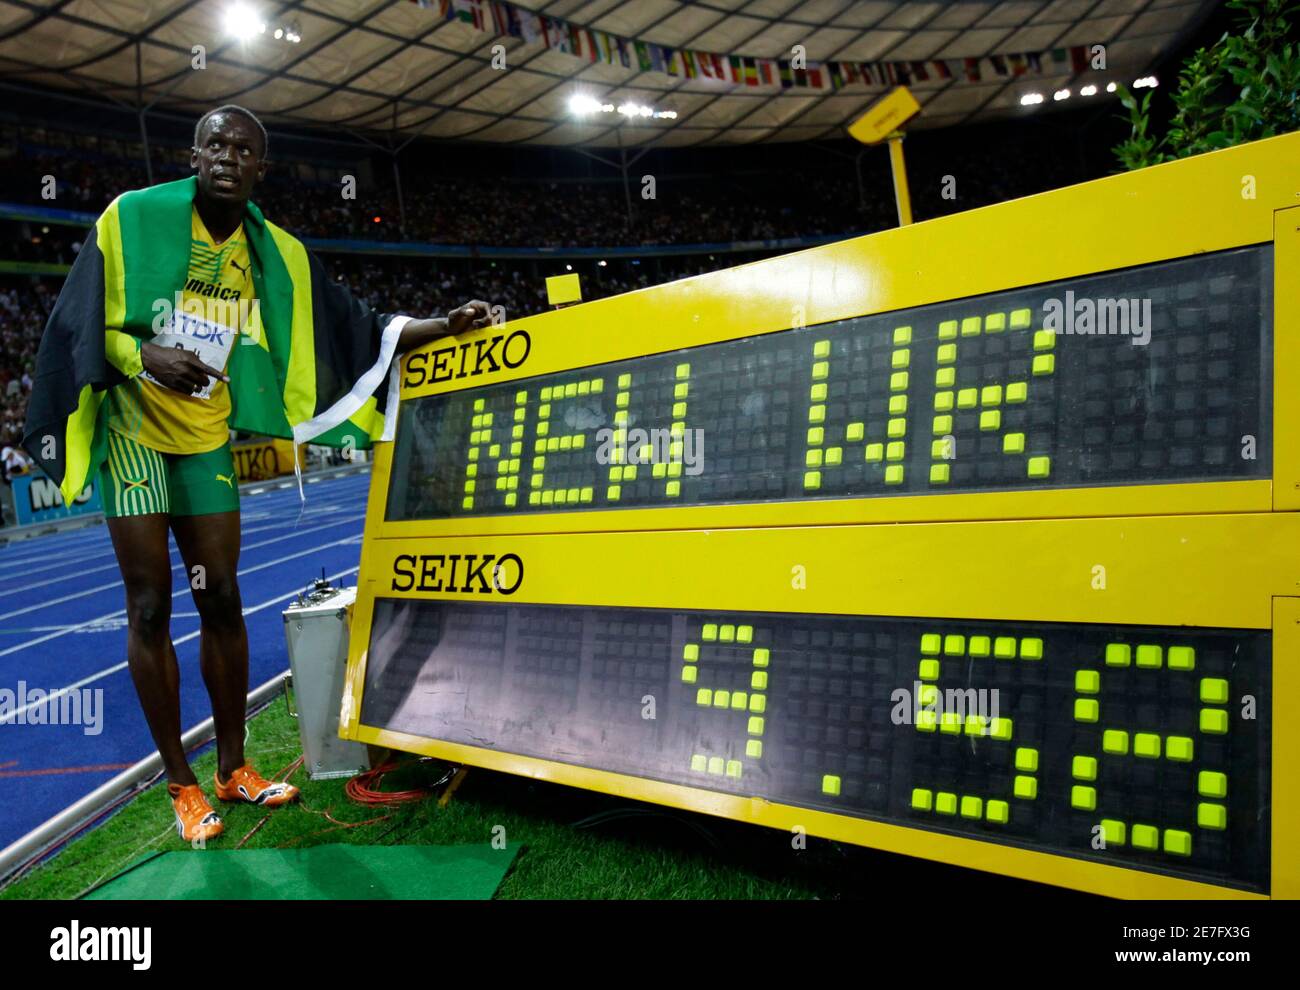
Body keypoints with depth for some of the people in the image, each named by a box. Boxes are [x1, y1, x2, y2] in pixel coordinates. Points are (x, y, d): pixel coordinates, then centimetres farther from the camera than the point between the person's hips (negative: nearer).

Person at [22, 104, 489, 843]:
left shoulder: (278, 254, 0)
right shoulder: (134, 218, -10)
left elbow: (353, 331, 1)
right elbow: (78, 326, -8)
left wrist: (443, 328, -7)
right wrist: (144, 354, -27)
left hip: (206, 437, 3)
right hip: (133, 430, -3)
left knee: (221, 599, 4)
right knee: (150, 607, -2)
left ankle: (233, 768, 19)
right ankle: (182, 785, 10)